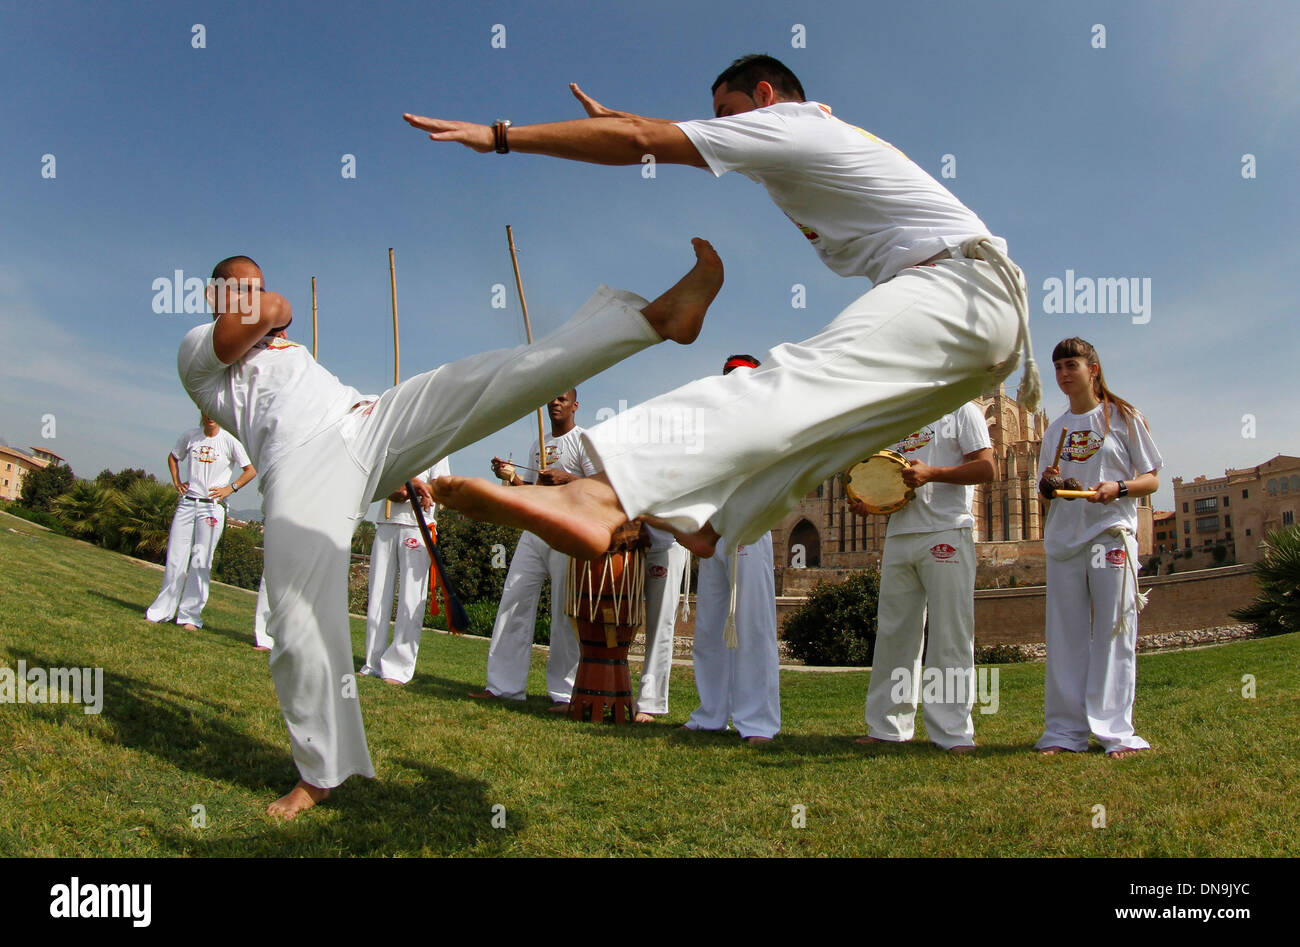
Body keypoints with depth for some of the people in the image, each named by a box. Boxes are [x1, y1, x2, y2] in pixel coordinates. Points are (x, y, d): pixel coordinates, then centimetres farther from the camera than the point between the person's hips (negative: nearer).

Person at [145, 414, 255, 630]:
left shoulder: (230, 441, -5)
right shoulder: (190, 436, 5)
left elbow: (251, 470, 0)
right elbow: (173, 457, 24)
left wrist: (230, 488, -7)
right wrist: (177, 482, 12)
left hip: (212, 507, -3)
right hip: (187, 503, 3)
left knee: (201, 562, -3)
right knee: (174, 558, 5)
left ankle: (190, 615, 5)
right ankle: (162, 611, 16)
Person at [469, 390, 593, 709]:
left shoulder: (583, 440, 0)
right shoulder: (538, 445, 22)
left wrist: (566, 478, -21)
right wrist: (510, 476, 7)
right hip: (534, 532, 7)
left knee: (565, 614, -5)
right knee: (513, 602, 1)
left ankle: (564, 693, 1)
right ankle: (504, 685, 5)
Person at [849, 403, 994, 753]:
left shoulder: (960, 410, 5)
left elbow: (987, 468, -6)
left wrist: (931, 473, -18)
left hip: (947, 532, -6)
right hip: (899, 534, 6)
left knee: (949, 633, -6)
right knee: (893, 631, 6)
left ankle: (952, 732, 1)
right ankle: (888, 727, 14)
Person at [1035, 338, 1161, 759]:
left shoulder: (1123, 418, 5)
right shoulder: (1055, 429, 17)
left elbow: (1152, 479, 4)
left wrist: (1118, 487, -16)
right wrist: (1048, 484, -3)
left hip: (1112, 535, -4)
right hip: (1063, 539, 4)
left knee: (1114, 633, -5)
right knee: (1065, 636, 3)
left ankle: (1115, 731, 0)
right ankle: (1065, 730, 7)